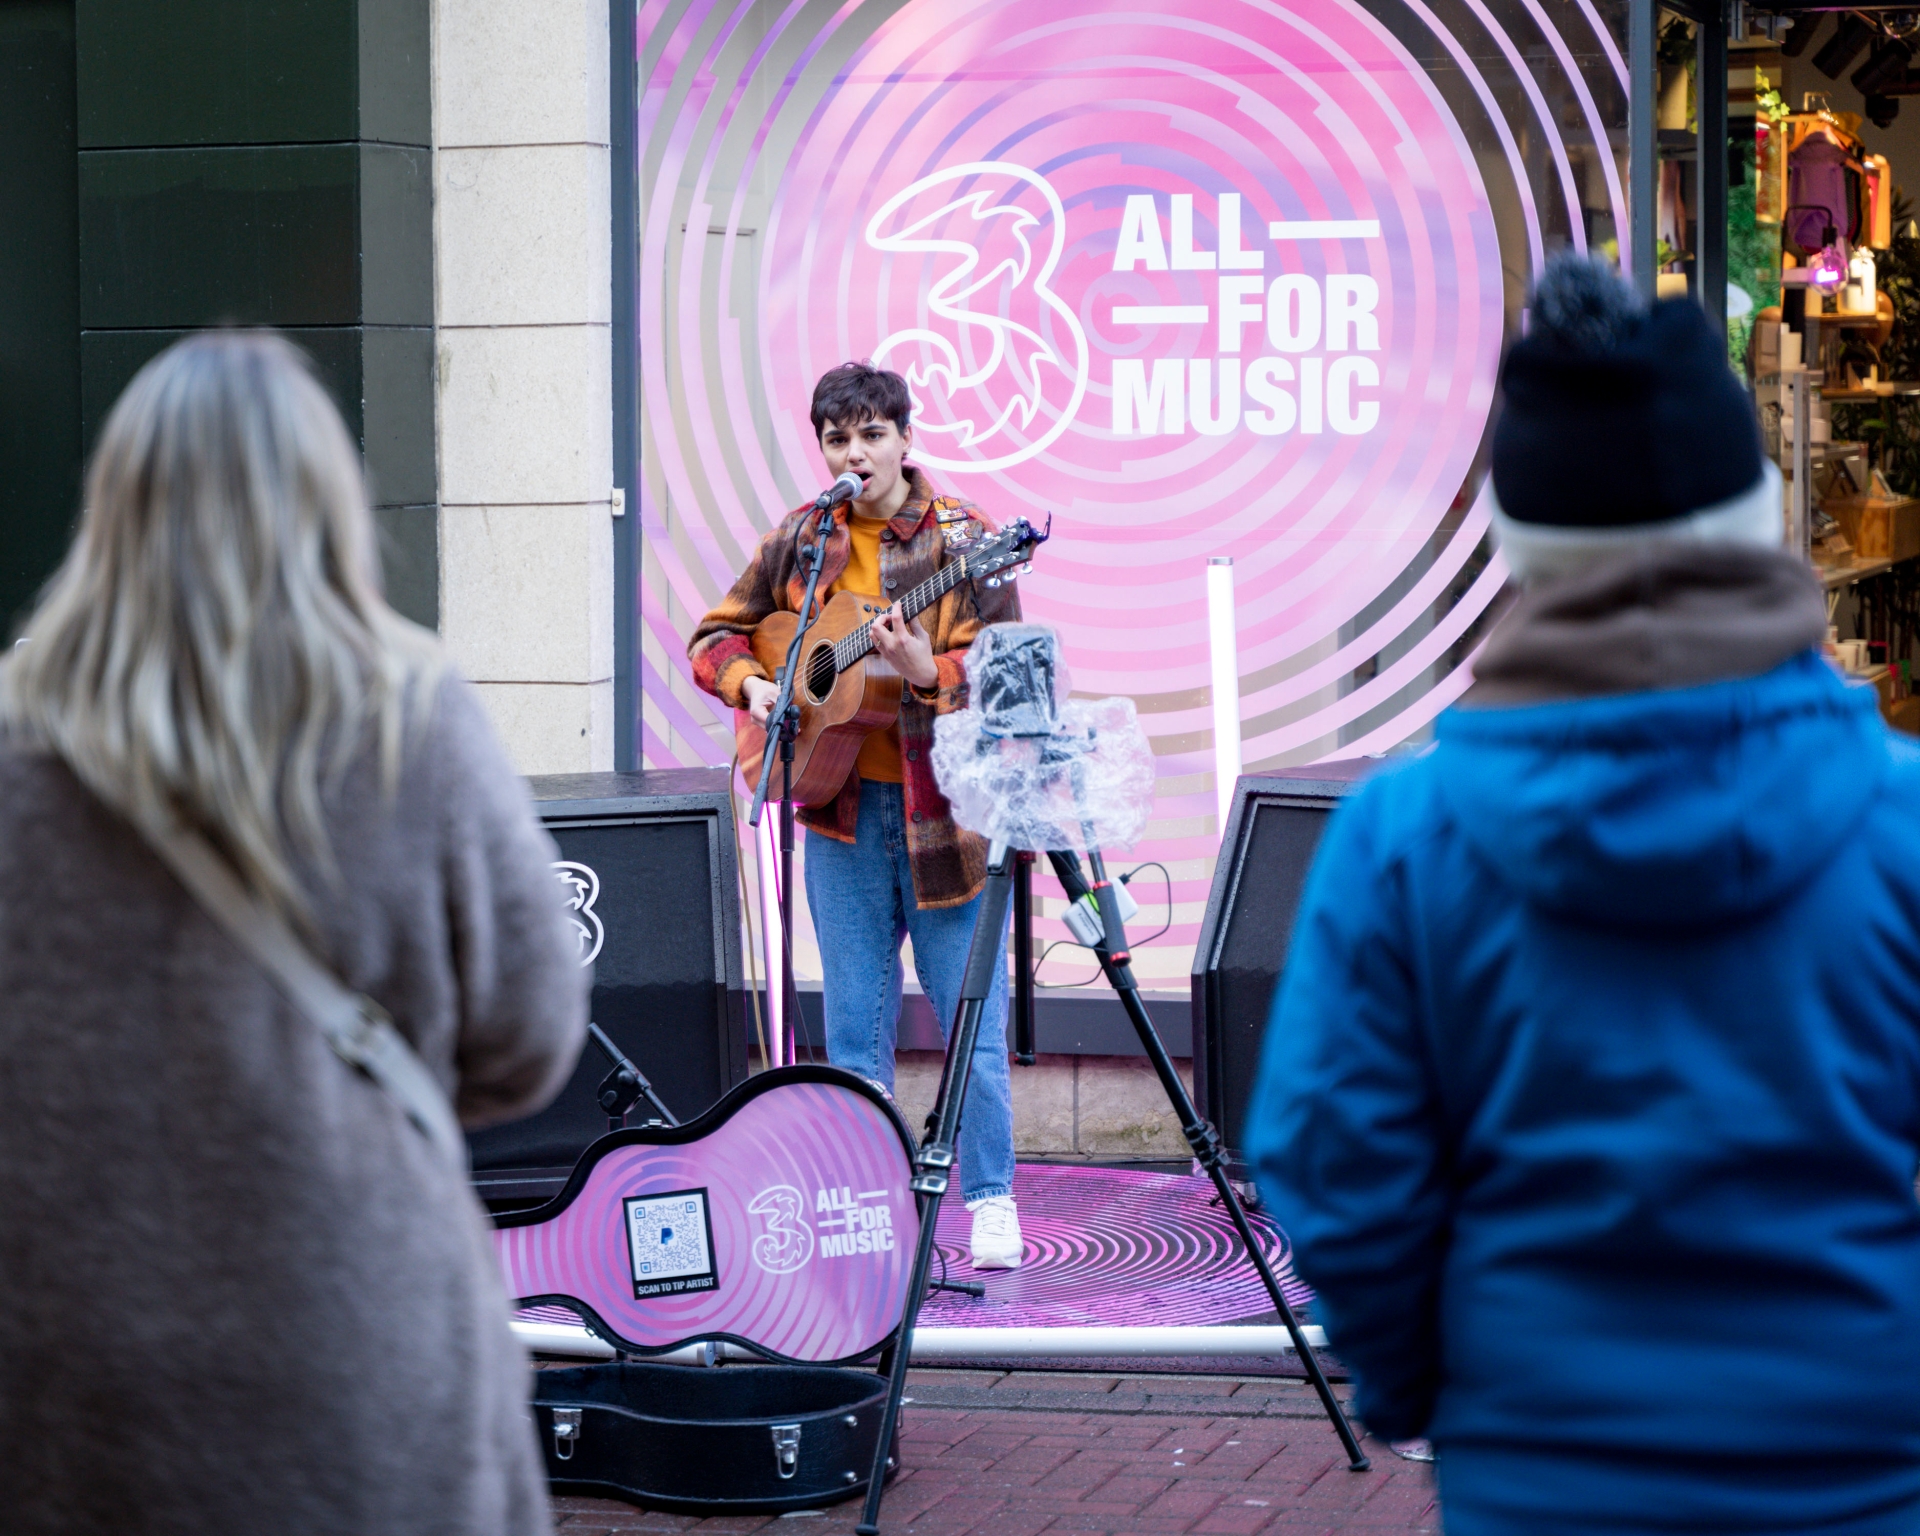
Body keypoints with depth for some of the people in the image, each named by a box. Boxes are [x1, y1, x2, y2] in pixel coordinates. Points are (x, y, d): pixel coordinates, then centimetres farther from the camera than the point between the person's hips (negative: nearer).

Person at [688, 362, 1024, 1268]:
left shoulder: (959, 539, -5)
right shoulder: (799, 542, 7)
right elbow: (715, 637, 16)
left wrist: (926, 673, -30)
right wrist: (750, 684, -4)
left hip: (945, 805, -3)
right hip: (843, 811, 4)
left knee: (974, 1020, 0)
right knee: (852, 1030, 8)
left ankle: (991, 1201, 14)